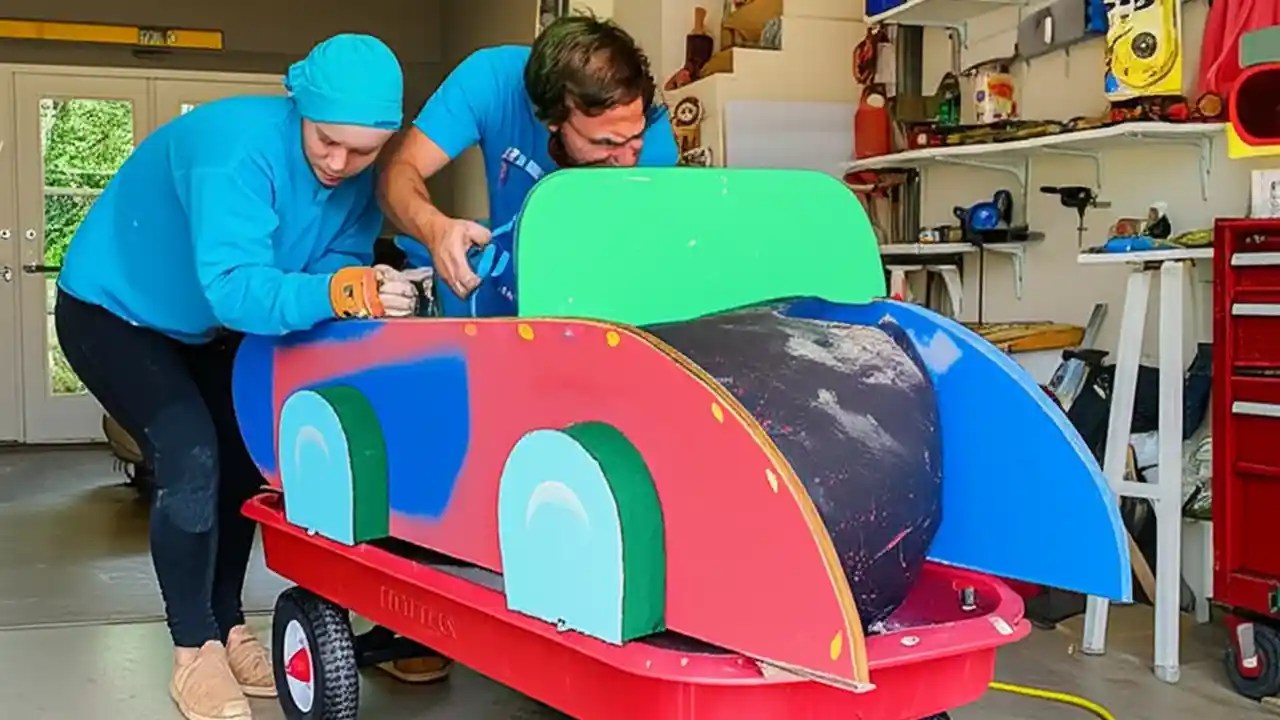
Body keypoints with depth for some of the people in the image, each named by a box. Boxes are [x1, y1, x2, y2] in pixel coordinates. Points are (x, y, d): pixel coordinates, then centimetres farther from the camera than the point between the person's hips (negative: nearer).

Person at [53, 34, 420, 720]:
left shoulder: (360, 178, -16)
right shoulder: (238, 147, -39)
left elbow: (338, 261, -21)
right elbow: (235, 289, -48)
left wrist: (368, 289, -43)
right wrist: (339, 292, -61)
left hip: (200, 325, 8)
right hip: (110, 308, -7)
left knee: (244, 454, 6)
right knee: (190, 457, -20)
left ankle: (226, 627, 21)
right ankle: (193, 653, -6)